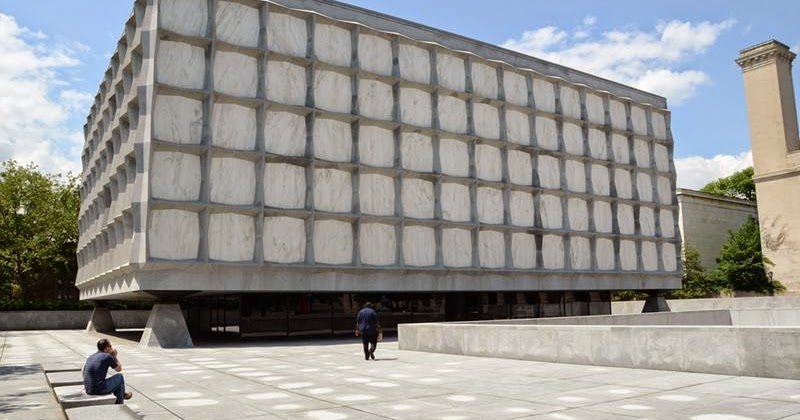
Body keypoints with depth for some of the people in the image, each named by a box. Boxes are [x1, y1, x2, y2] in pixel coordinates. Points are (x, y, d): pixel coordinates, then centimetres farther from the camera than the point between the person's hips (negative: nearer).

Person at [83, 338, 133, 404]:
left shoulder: (90, 357, 13)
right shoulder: (107, 356, -7)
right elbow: (119, 369, 7)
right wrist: (114, 356, 17)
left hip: (88, 391, 8)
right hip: (100, 389, -8)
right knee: (119, 377, 16)